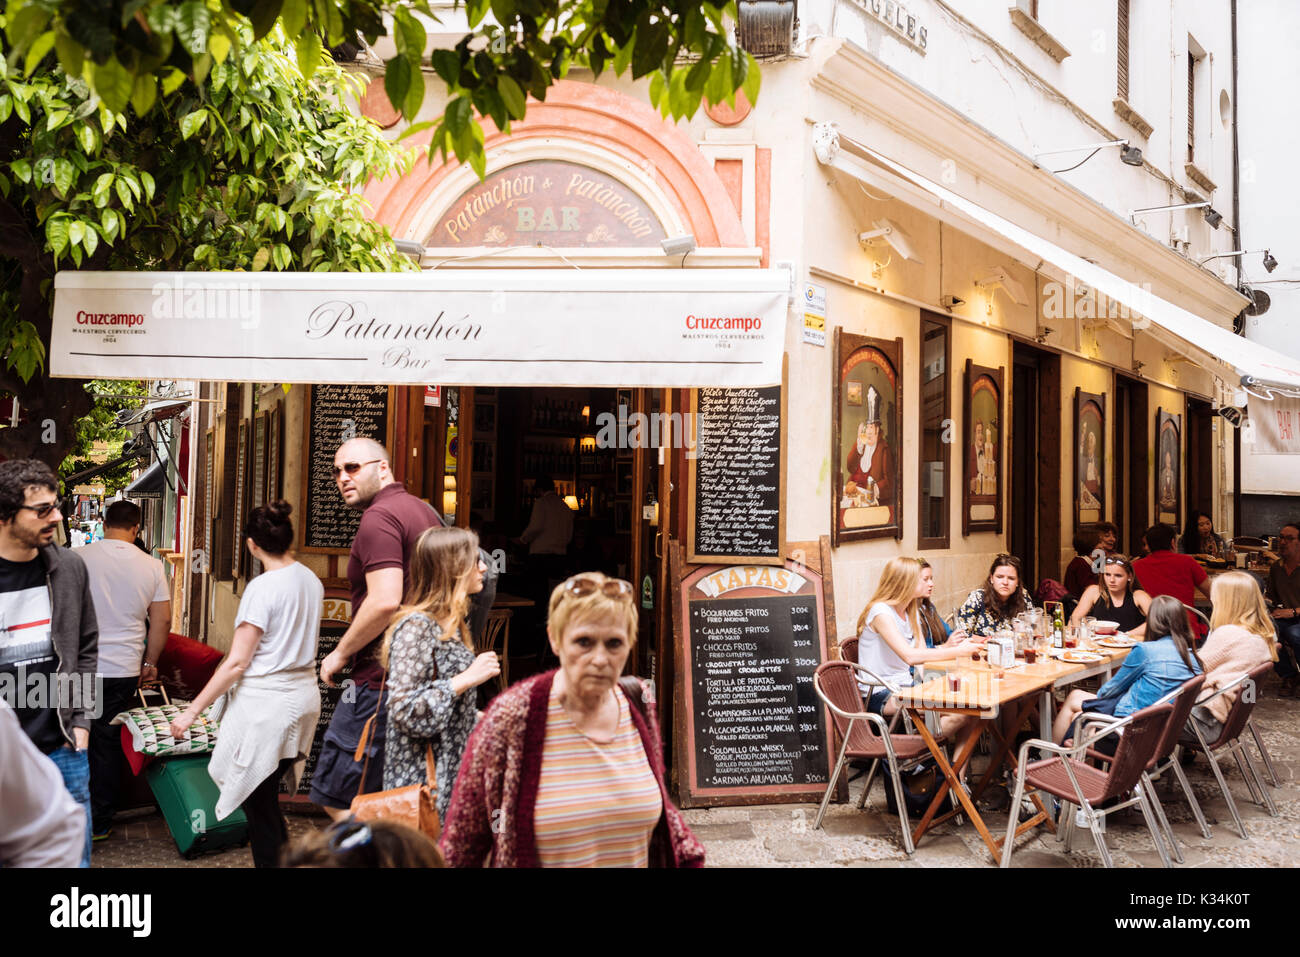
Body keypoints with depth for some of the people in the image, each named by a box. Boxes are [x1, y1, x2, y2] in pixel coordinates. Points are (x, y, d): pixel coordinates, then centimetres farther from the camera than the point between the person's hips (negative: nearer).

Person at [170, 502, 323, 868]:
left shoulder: (263, 588, -16)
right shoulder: (311, 580, 5)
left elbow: (237, 663, -17)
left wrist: (192, 711, -11)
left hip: (267, 700, -7)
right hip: (305, 695, 8)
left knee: (257, 799, 5)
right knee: (266, 791, 18)